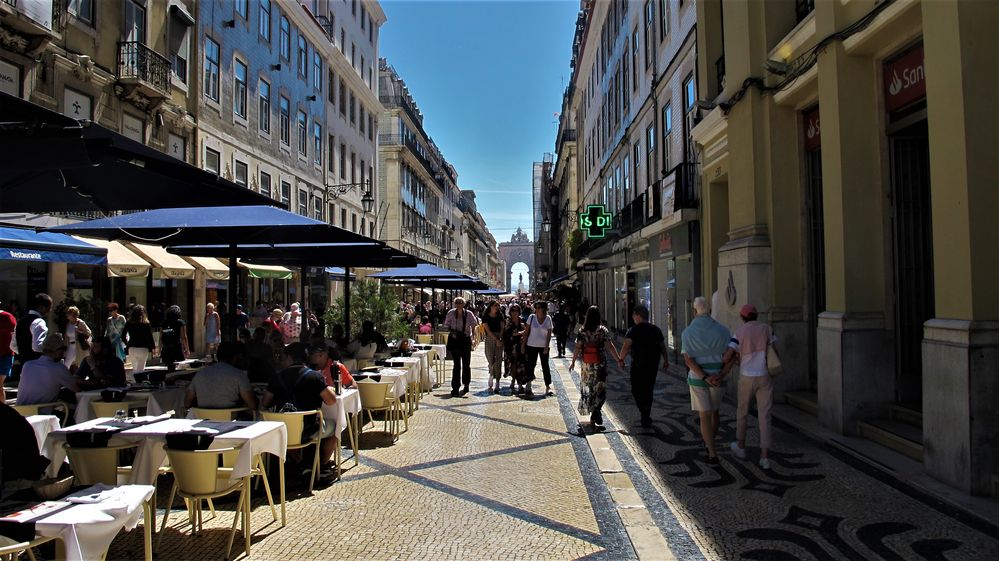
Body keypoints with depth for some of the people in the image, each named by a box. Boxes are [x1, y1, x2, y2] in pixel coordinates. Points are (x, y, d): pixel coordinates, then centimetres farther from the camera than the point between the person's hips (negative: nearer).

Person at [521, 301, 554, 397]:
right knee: (530, 365, 0)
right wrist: (523, 344, -1)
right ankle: (529, 387, 4)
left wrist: (546, 347, -8)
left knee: (545, 366, 3)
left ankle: (548, 387, 10)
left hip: (543, 346, 0)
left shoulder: (548, 318, 0)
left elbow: (549, 334, -1)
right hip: (531, 345, 0)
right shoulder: (531, 317, -1)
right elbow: (527, 332, 2)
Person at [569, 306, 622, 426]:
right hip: (600, 364, -2)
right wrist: (619, 359, -4)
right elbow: (610, 346, -9)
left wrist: (573, 361, 7)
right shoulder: (603, 330, -6)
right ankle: (596, 411, -19)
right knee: (601, 389, 1)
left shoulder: (582, 331, -2)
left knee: (590, 388, 16)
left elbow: (577, 348, -2)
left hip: (586, 364, 2)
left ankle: (592, 412, 23)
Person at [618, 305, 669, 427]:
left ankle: (645, 414, -13)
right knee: (648, 391, 15)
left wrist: (621, 359, -7)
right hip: (653, 365, 5)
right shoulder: (656, 329, 7)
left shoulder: (634, 330, -10)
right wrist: (666, 360, 24)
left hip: (638, 365, -5)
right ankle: (646, 417, 20)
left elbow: (626, 346, -18)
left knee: (637, 390, 5)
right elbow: (663, 347, 13)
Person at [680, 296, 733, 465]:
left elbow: (688, 360, -16)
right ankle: (710, 443, 38)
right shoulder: (723, 330, -3)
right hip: (718, 378, 2)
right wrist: (720, 376, -19)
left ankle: (712, 454, -2)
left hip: (697, 379, -2)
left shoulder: (687, 332, -7)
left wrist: (706, 378, -19)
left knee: (705, 416, 4)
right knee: (714, 411, 24)